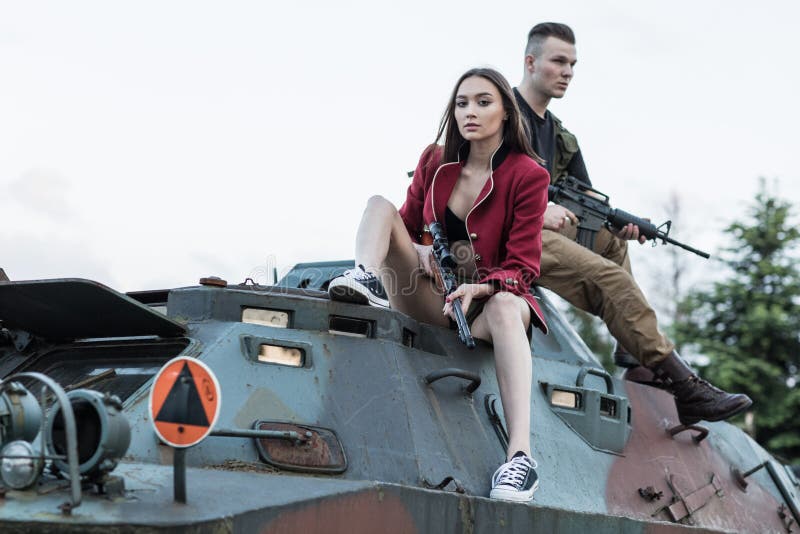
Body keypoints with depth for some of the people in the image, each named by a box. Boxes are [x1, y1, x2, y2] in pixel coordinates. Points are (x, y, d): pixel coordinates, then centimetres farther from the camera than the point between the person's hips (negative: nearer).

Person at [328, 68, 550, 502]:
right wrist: (415, 252, -8)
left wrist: (479, 288, -28)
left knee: (504, 308, -41)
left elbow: (522, 267, -8)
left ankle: (520, 456, -55)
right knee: (379, 205, -9)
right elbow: (407, 227, 17)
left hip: (487, 301, -3)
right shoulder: (435, 162, 7)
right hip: (428, 299, 4)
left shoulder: (527, 175, -5)